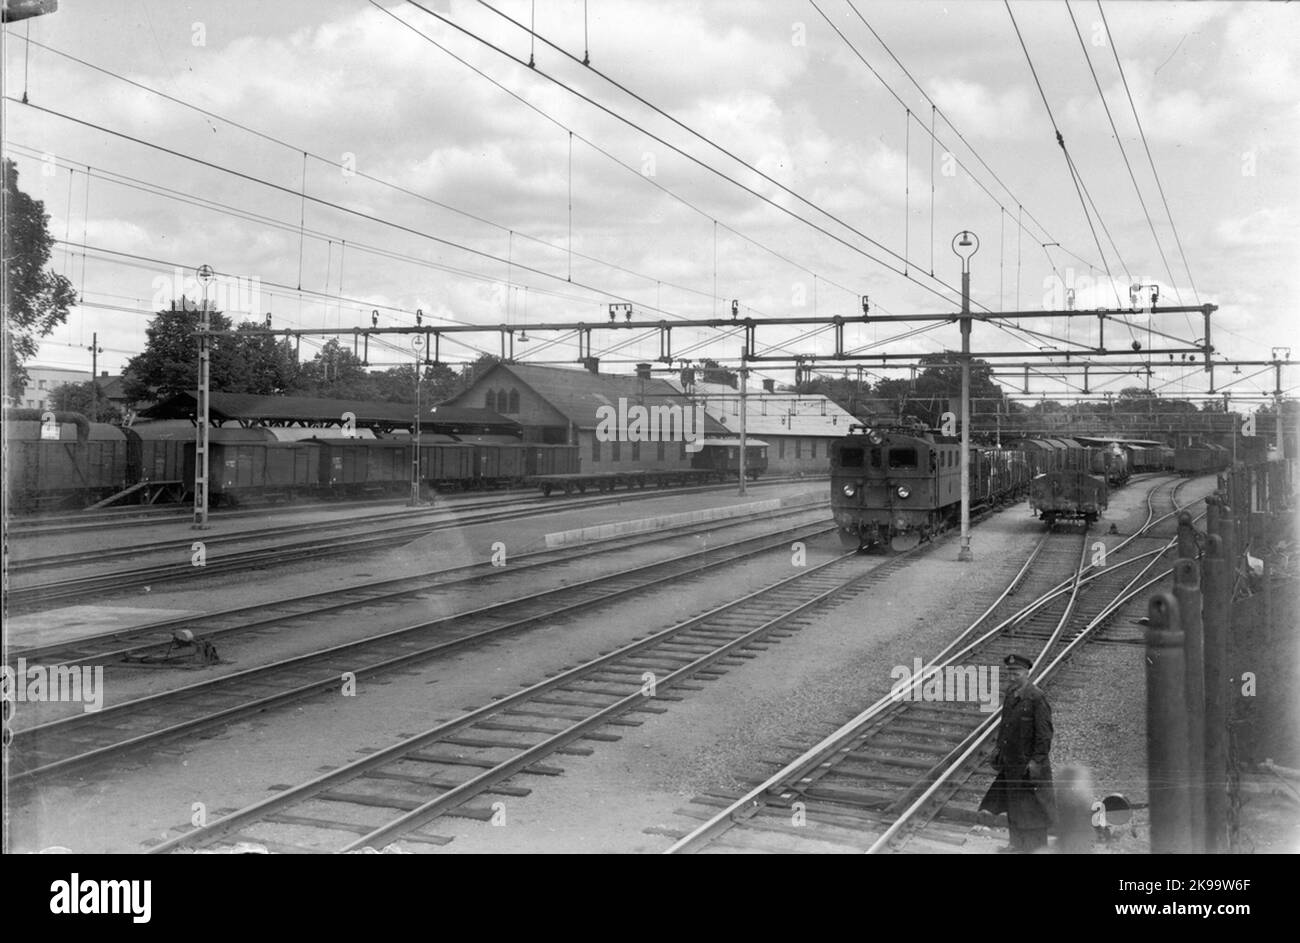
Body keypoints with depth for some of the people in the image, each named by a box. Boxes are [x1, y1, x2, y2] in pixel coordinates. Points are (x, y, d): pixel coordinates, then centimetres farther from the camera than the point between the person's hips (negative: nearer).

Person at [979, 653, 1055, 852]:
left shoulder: (1036, 698, -21)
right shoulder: (1010, 694, 5)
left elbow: (1044, 733, -20)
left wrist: (1037, 760, -20)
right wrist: (999, 747, 15)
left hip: (1028, 764, -8)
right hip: (1010, 762, 8)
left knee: (1032, 807, 5)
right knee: (1013, 806, 20)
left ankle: (1037, 847, 20)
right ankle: (1018, 845, 36)